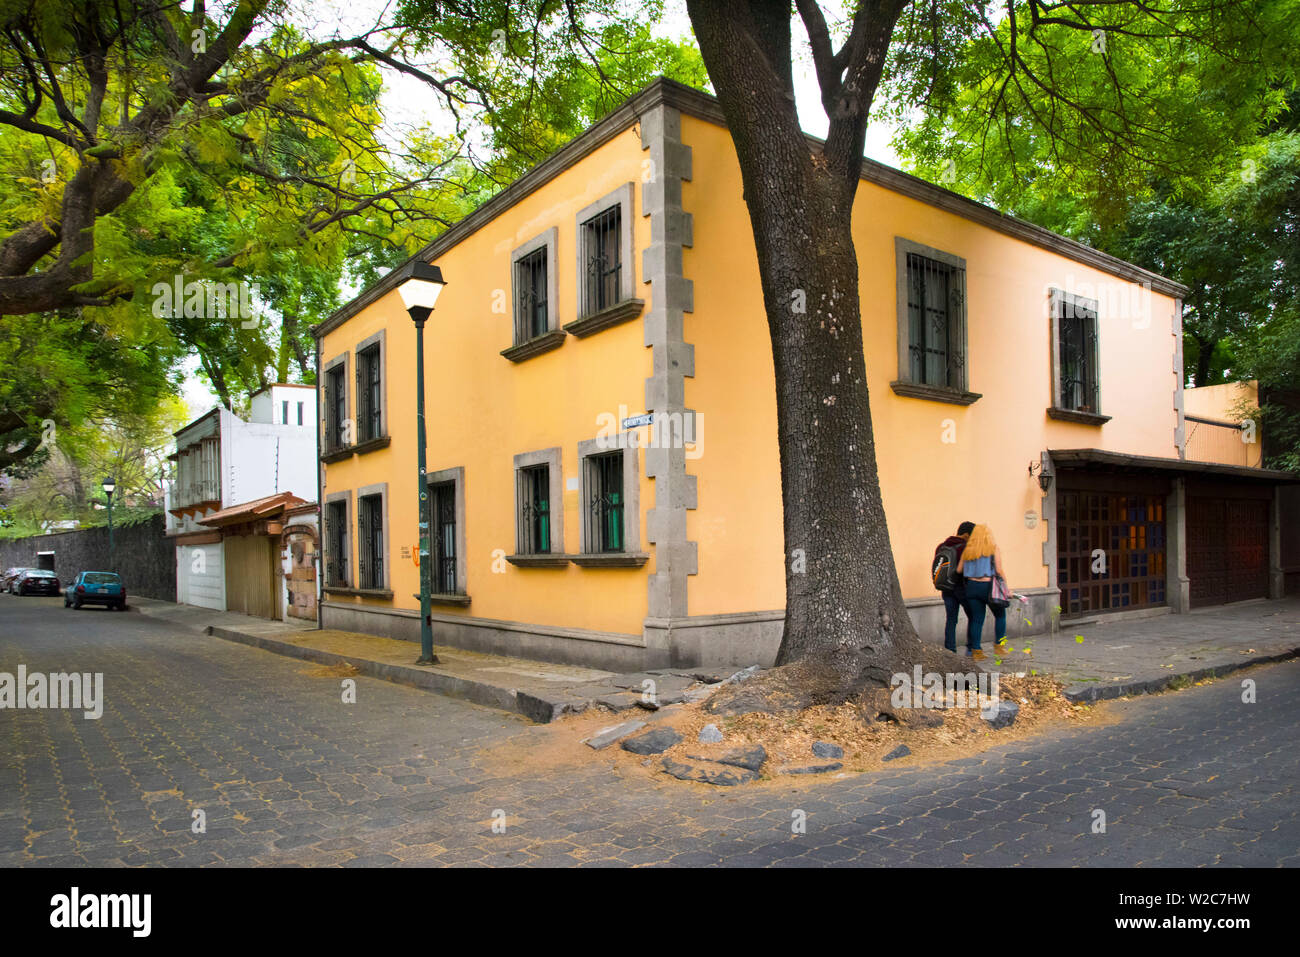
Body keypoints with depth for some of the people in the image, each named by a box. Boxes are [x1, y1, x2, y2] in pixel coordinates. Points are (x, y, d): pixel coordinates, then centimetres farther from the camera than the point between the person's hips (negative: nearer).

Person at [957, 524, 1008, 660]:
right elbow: (999, 570, -8)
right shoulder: (994, 549, -2)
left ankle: (976, 650, 6)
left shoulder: (968, 550, 7)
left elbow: (959, 570, 6)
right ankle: (999, 645, 16)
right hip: (988, 586, -3)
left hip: (971, 586, 3)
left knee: (976, 619, 8)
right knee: (1000, 615, 18)